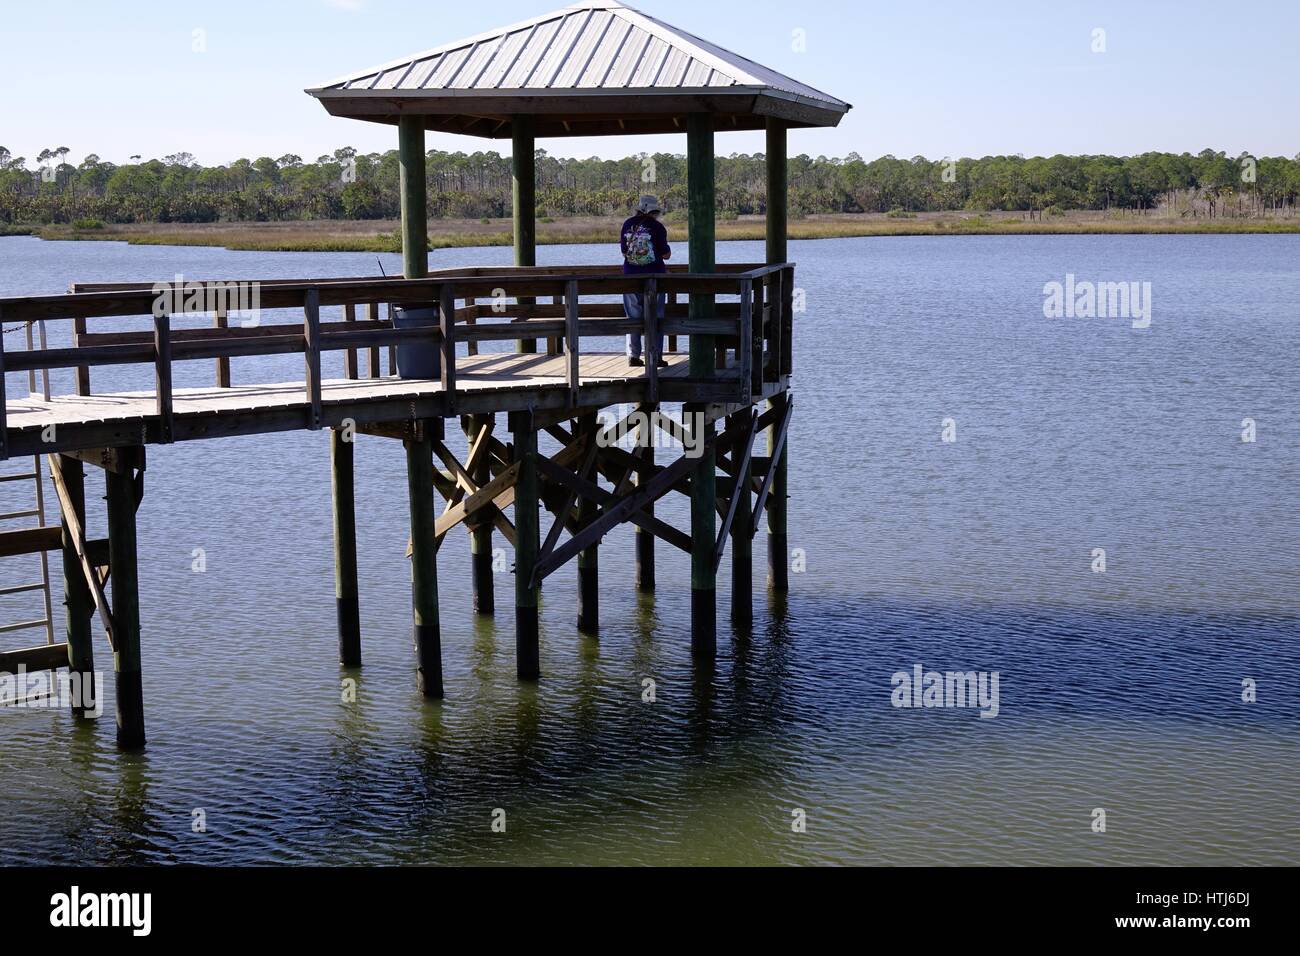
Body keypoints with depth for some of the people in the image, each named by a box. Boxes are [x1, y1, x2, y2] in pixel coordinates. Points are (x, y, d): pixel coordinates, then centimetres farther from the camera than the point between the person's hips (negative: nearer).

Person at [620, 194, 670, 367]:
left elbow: (624, 251, 10)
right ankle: (655, 356, 1)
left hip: (631, 275, 3)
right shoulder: (657, 226, -7)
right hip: (654, 275, -3)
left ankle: (633, 356, 8)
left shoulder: (628, 225, 4)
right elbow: (666, 255, -6)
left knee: (633, 317, 10)